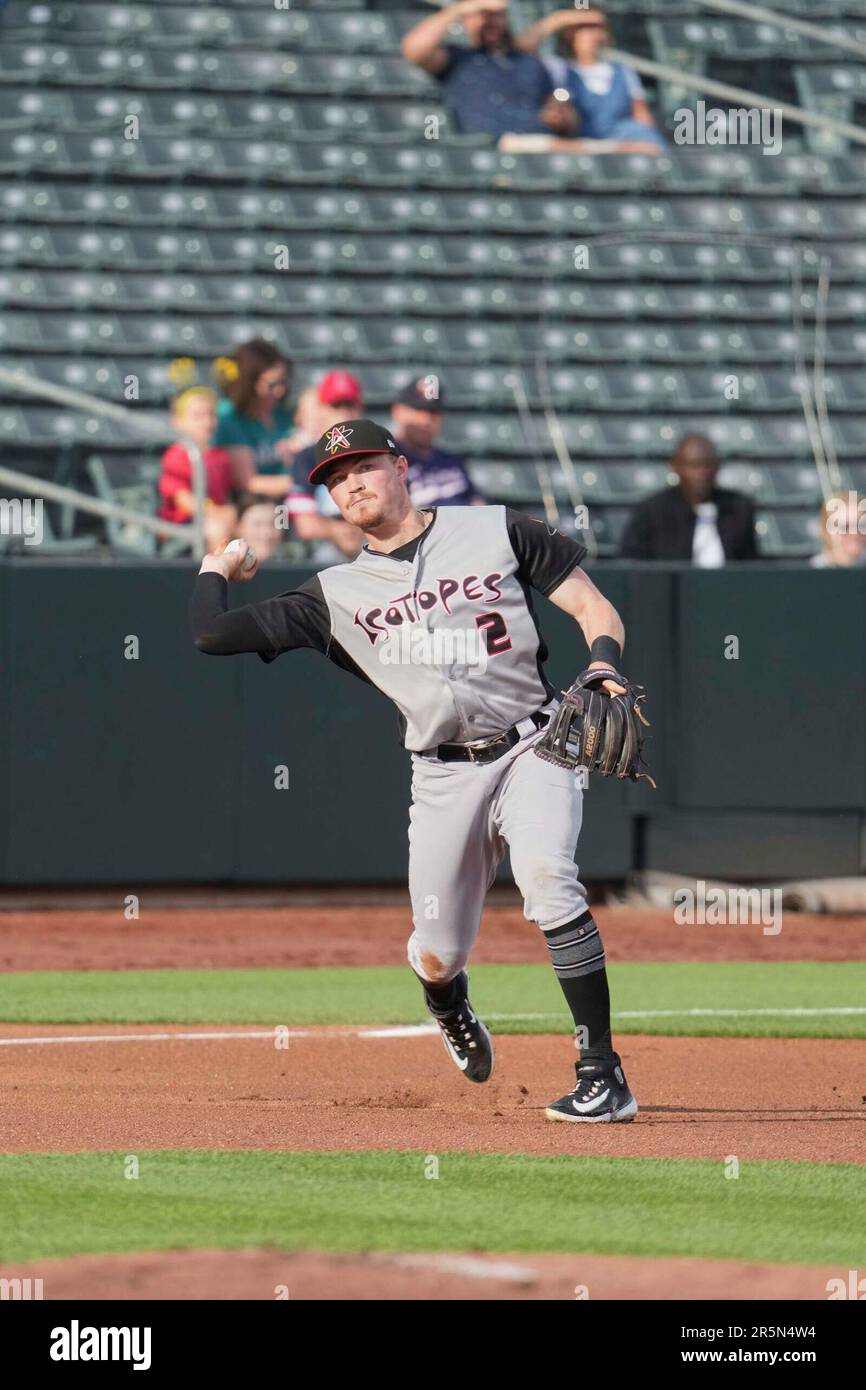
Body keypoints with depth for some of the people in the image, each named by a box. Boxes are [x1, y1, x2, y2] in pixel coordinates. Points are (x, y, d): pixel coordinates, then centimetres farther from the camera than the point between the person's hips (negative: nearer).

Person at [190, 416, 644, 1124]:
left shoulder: (496, 532, 5)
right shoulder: (338, 594, 9)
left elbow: (593, 606, 3)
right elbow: (213, 633, 4)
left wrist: (604, 668, -15)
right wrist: (218, 569, 20)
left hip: (532, 749, -3)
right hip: (442, 777, 3)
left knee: (546, 878, -30)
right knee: (437, 956, 2)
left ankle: (603, 1073, -27)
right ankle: (453, 1014, 44)